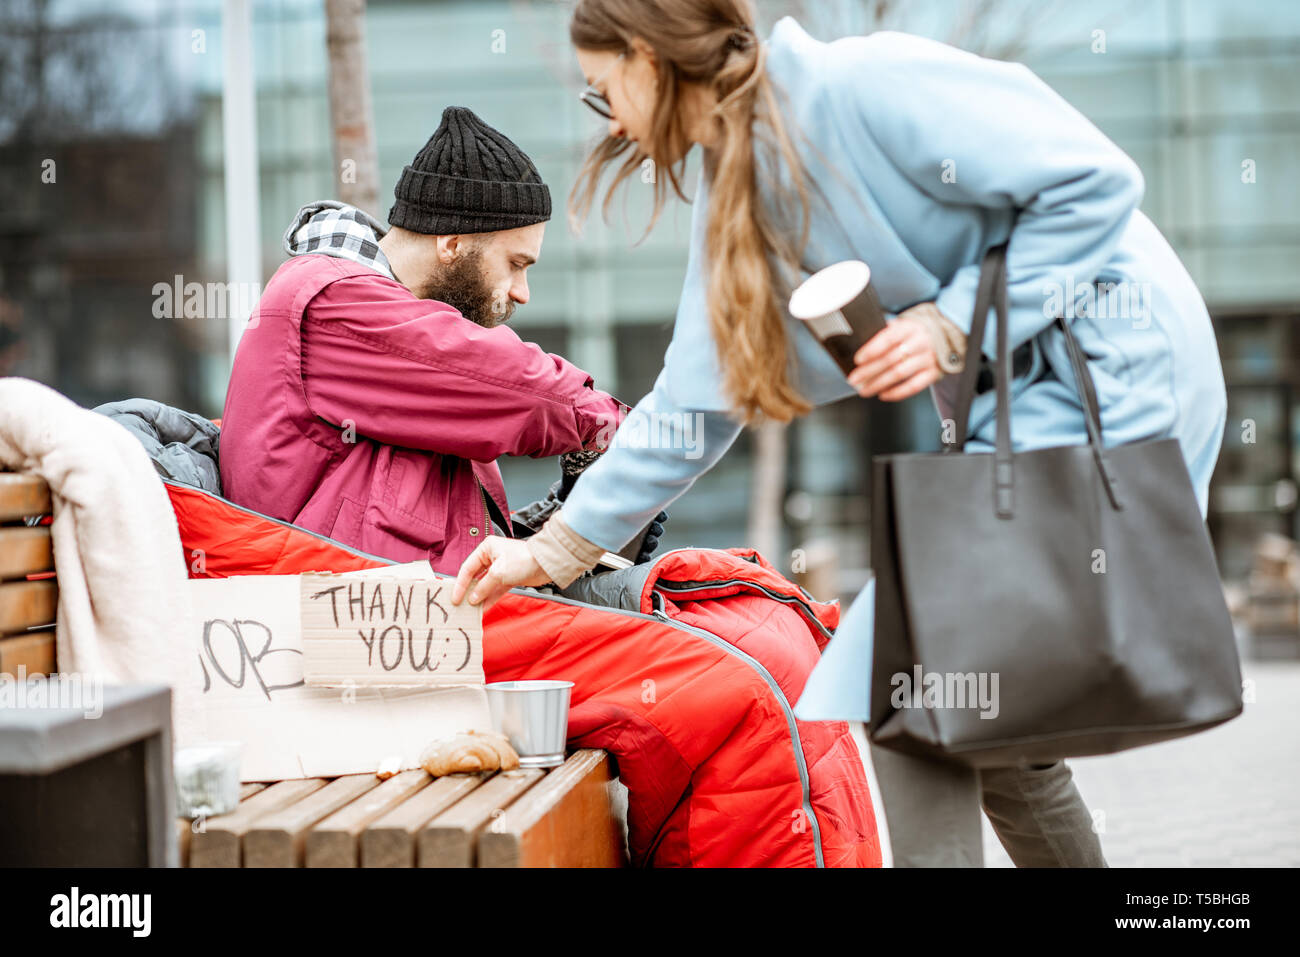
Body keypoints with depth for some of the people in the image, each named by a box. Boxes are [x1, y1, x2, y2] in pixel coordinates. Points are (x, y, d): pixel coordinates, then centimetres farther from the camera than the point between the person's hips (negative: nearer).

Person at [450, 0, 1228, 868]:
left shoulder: (866, 83, -17)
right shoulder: (733, 199, 11)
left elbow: (1096, 180, -17)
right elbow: (694, 405, 13)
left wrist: (954, 323, -20)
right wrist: (552, 549, 10)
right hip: (1013, 407, 9)